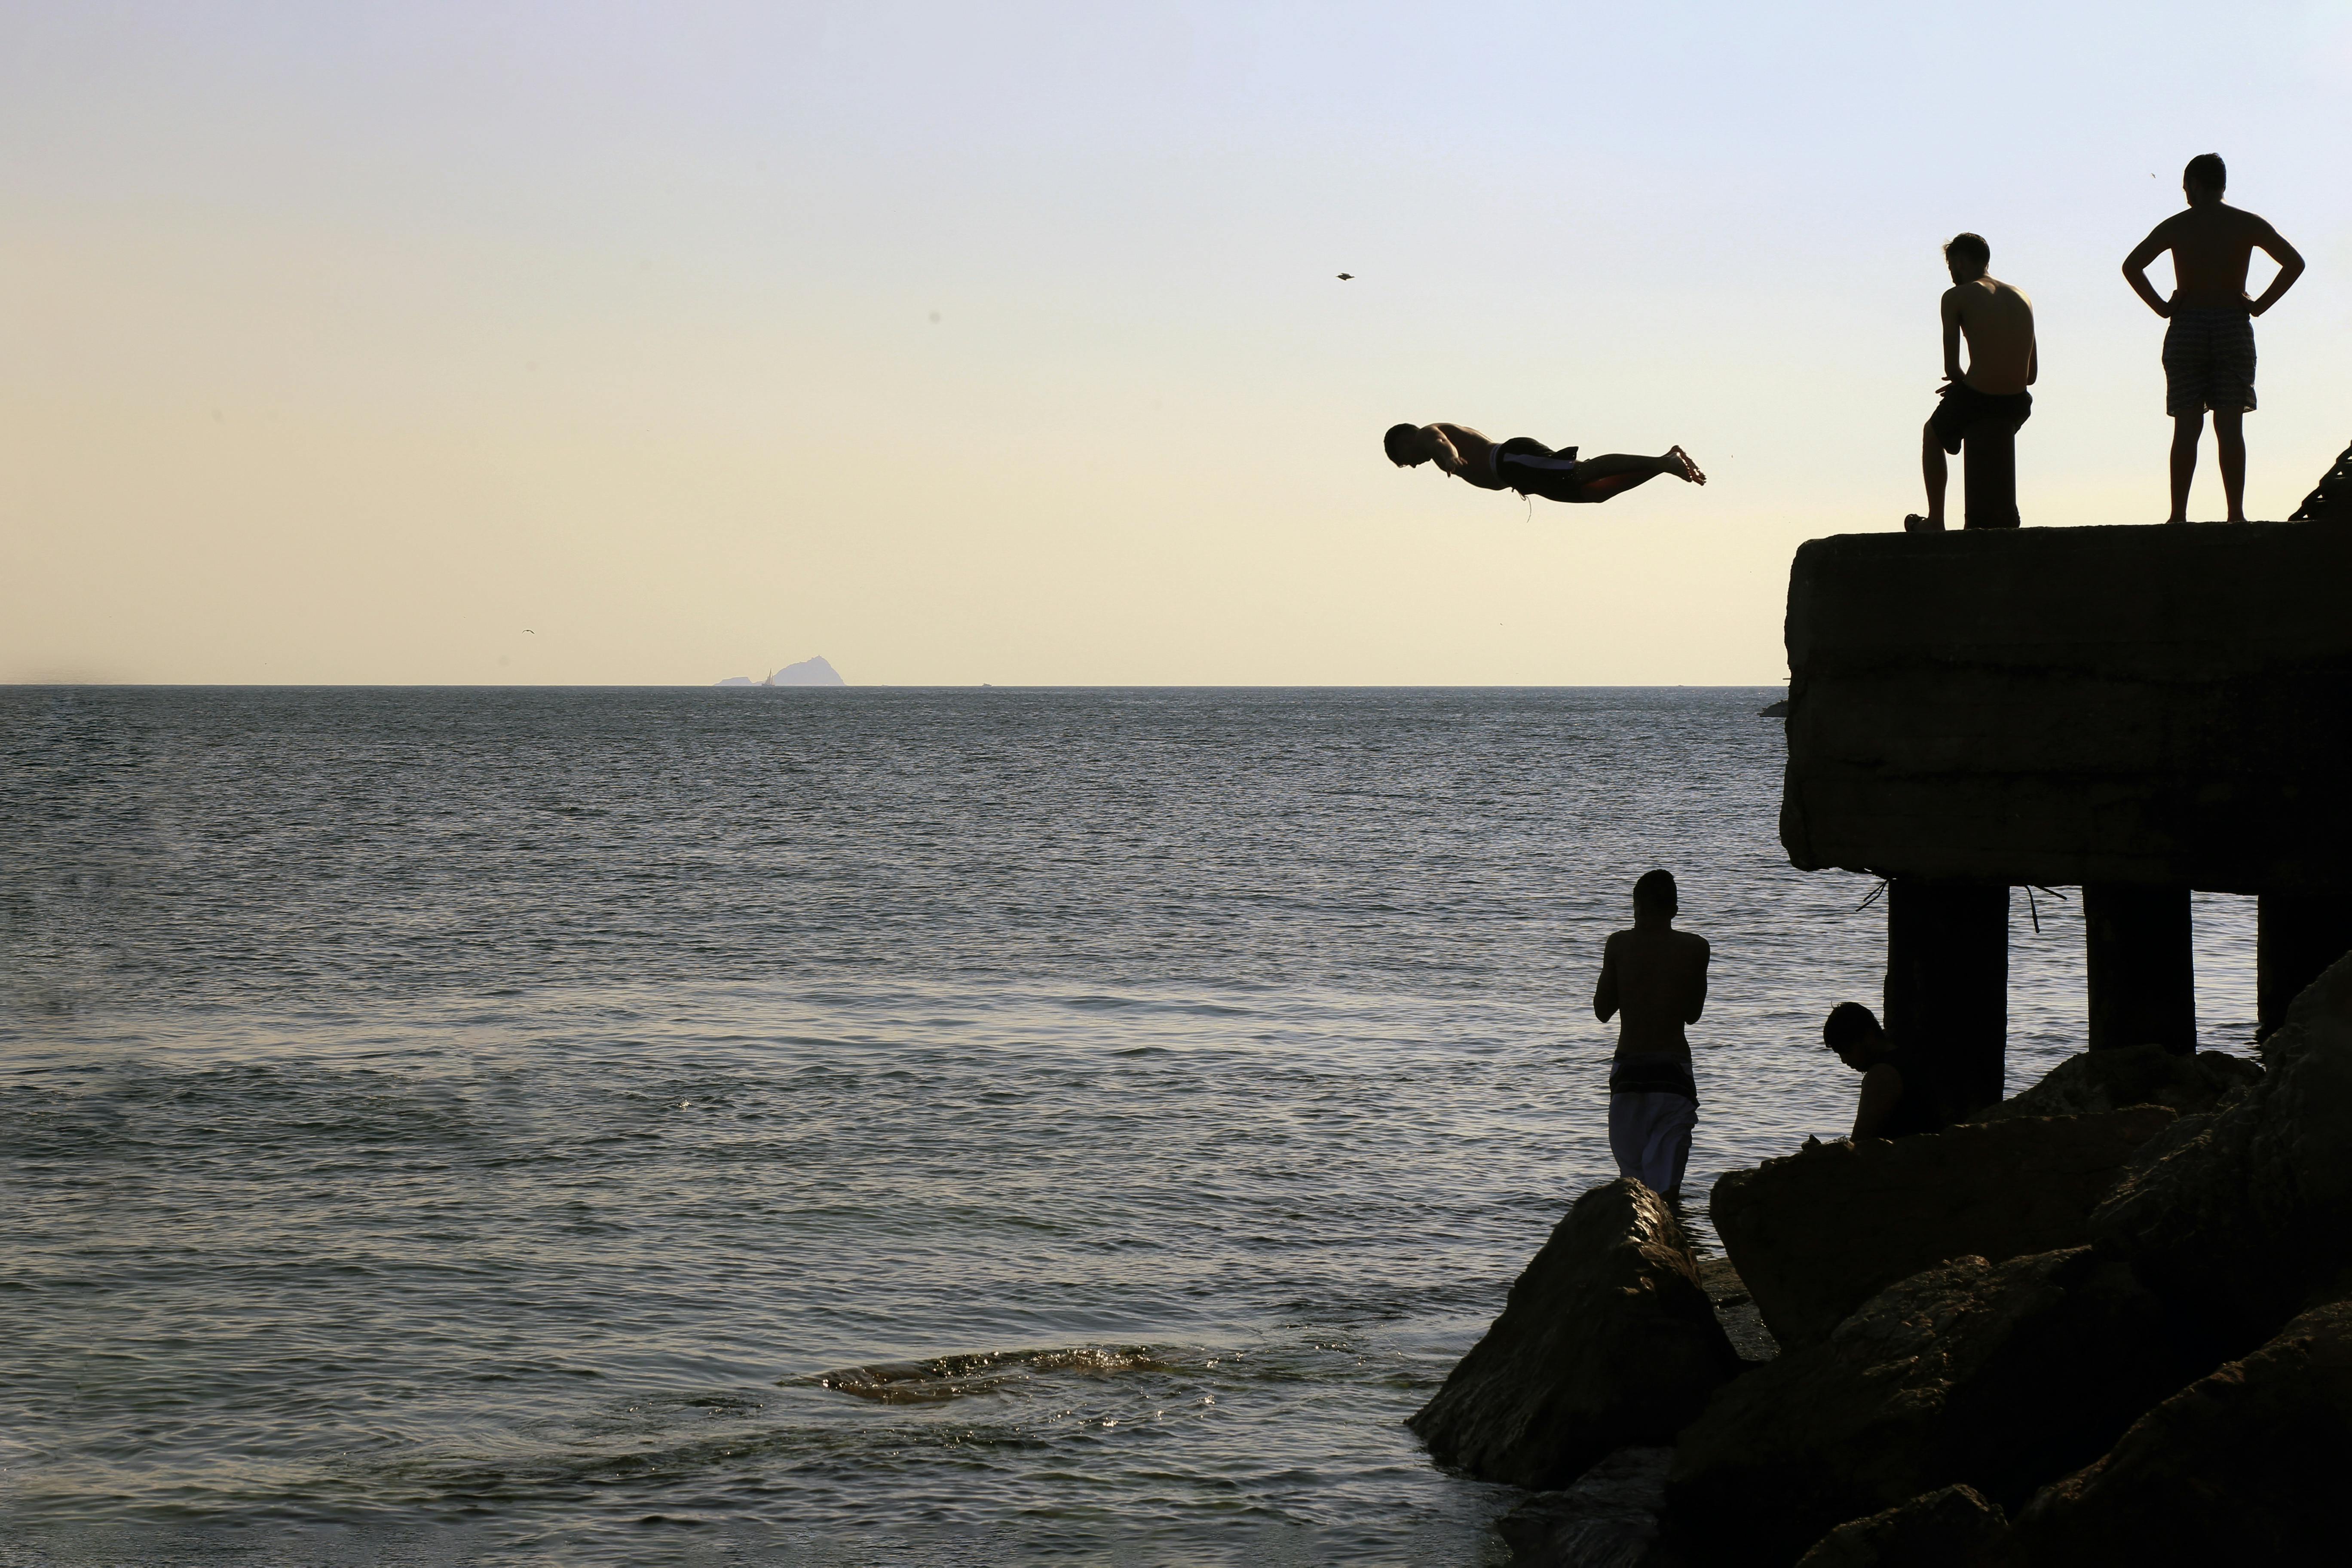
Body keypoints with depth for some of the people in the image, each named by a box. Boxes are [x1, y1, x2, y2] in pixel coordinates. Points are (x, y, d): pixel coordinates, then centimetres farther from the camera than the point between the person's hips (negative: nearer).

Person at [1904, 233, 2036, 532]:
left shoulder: (1956, 297, -2)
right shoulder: (2022, 298, 14)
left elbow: (1951, 367, -5)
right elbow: (2031, 374, 15)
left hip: (1974, 400, -5)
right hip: (2016, 404, 5)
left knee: (1932, 436, 29)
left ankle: (1935, 521, 28)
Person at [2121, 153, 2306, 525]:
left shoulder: (2176, 226, 2)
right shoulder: (2248, 225, 4)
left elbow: (2131, 266, -7)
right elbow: (2294, 263, -4)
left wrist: (2162, 307, -1)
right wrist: (2260, 305, -1)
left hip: (2187, 327, 0)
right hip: (2234, 326, 0)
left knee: (2187, 428, -1)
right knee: (2230, 427, -1)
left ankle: (2179, 513, -6)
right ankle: (2236, 513, -5)